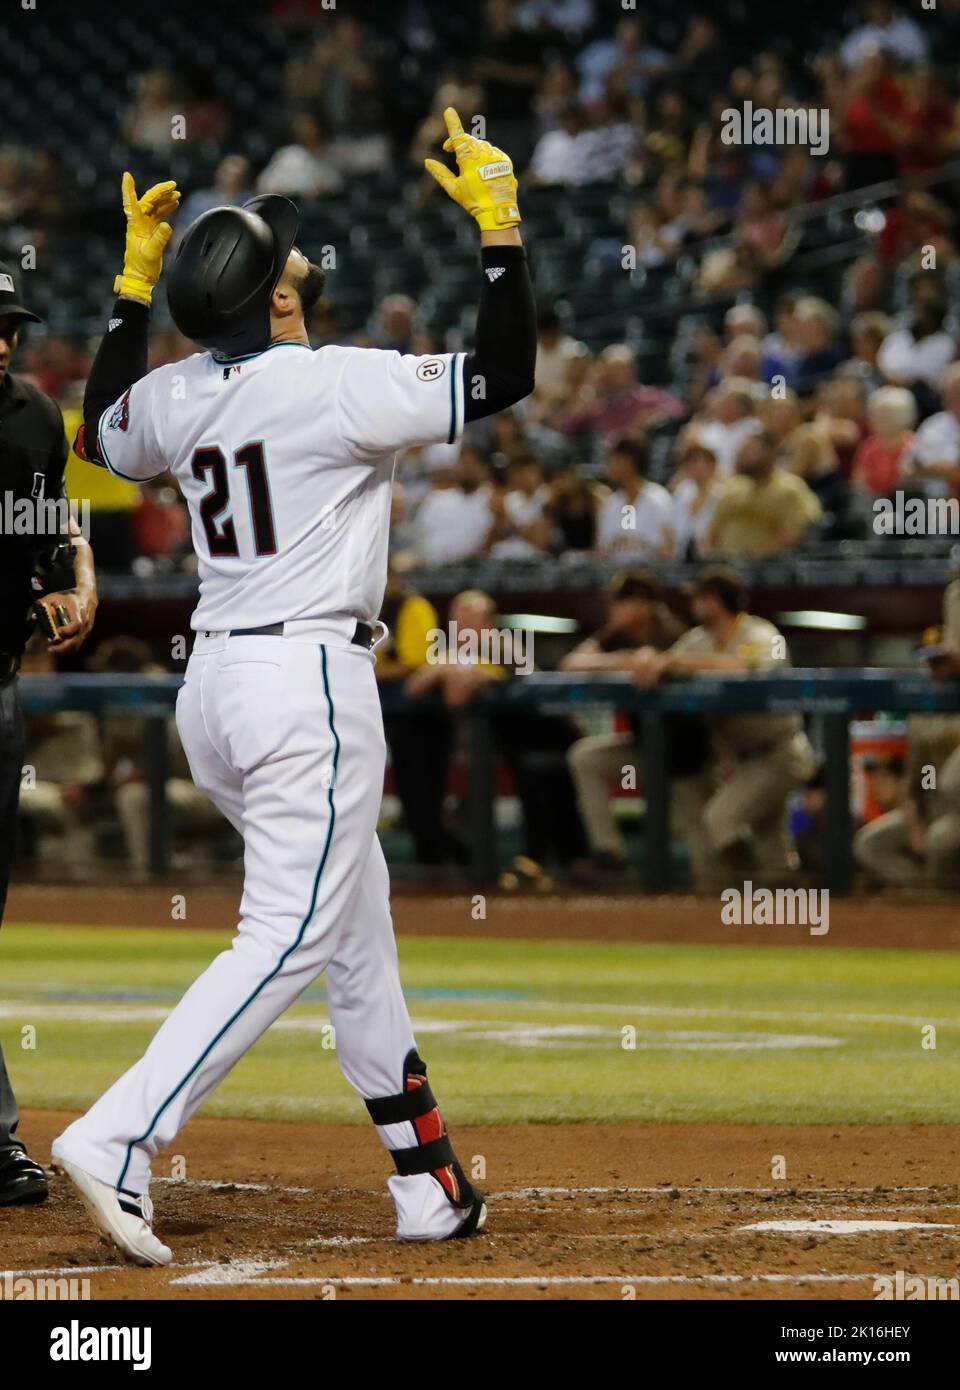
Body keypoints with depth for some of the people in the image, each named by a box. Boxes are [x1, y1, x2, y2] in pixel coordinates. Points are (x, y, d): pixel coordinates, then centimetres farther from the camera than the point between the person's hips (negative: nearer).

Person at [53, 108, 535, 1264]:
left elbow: (99, 434, 28)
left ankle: (425, 1182, 17)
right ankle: (116, 1143, -21)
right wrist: (498, 223, -10)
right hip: (310, 683, -8)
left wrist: (135, 282, 26)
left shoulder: (173, 396, 5)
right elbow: (503, 377, -15)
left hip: (213, 688, 8)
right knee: (289, 937, -9)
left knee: (358, 921, 15)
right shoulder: (333, 386, -15)